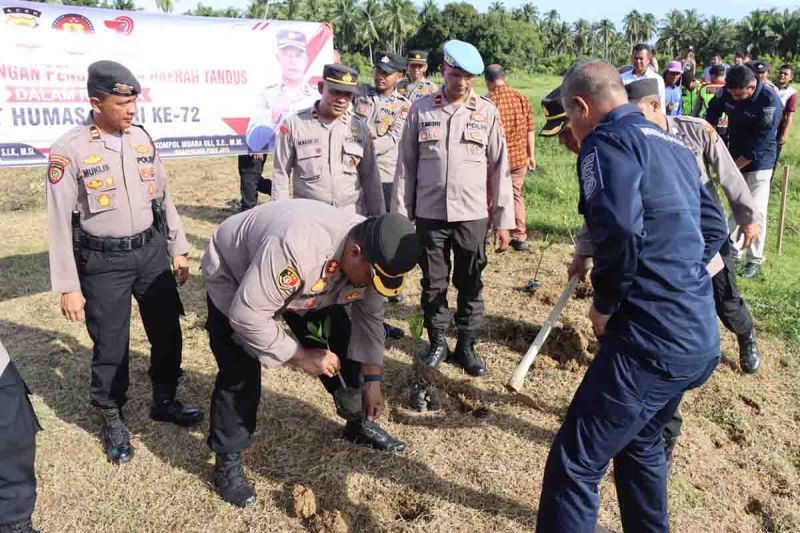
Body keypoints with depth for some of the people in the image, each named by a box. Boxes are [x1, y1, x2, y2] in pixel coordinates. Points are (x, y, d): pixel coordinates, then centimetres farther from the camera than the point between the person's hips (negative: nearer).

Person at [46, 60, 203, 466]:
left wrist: (178, 249, 11)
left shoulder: (142, 138, 2)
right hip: (103, 261, -4)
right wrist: (68, 286, -10)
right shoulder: (70, 150, -13)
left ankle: (164, 402, 36)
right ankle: (113, 421, 30)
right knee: (110, 346, 7)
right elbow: (60, 222, -10)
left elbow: (163, 197, 11)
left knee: (168, 331, 14)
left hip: (152, 250, 5)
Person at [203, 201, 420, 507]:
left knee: (341, 342, -1)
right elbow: (247, 315, -38)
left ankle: (358, 423, 21)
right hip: (234, 279, -6)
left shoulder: (372, 255, -22)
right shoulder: (296, 247, -46)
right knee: (240, 373, -16)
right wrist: (300, 356, -29)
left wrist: (372, 379, -6)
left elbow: (369, 316, -6)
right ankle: (227, 463, 3)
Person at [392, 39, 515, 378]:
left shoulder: (487, 112, 1)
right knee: (433, 283, 11)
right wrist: (401, 215, 2)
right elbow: (406, 164, 4)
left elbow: (499, 167, 2)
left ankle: (467, 346, 24)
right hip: (429, 214, 1)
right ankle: (437, 342, 27)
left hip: (472, 214, 0)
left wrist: (503, 220, 0)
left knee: (470, 285, 9)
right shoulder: (421, 109, 1)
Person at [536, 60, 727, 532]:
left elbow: (620, 231, -25)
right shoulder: (674, 144, 18)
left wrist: (606, 304, -11)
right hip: (701, 338, 10)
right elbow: (713, 229, 21)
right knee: (641, 442, 28)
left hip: (651, 340, -9)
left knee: (575, 465, -3)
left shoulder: (607, 141, -9)